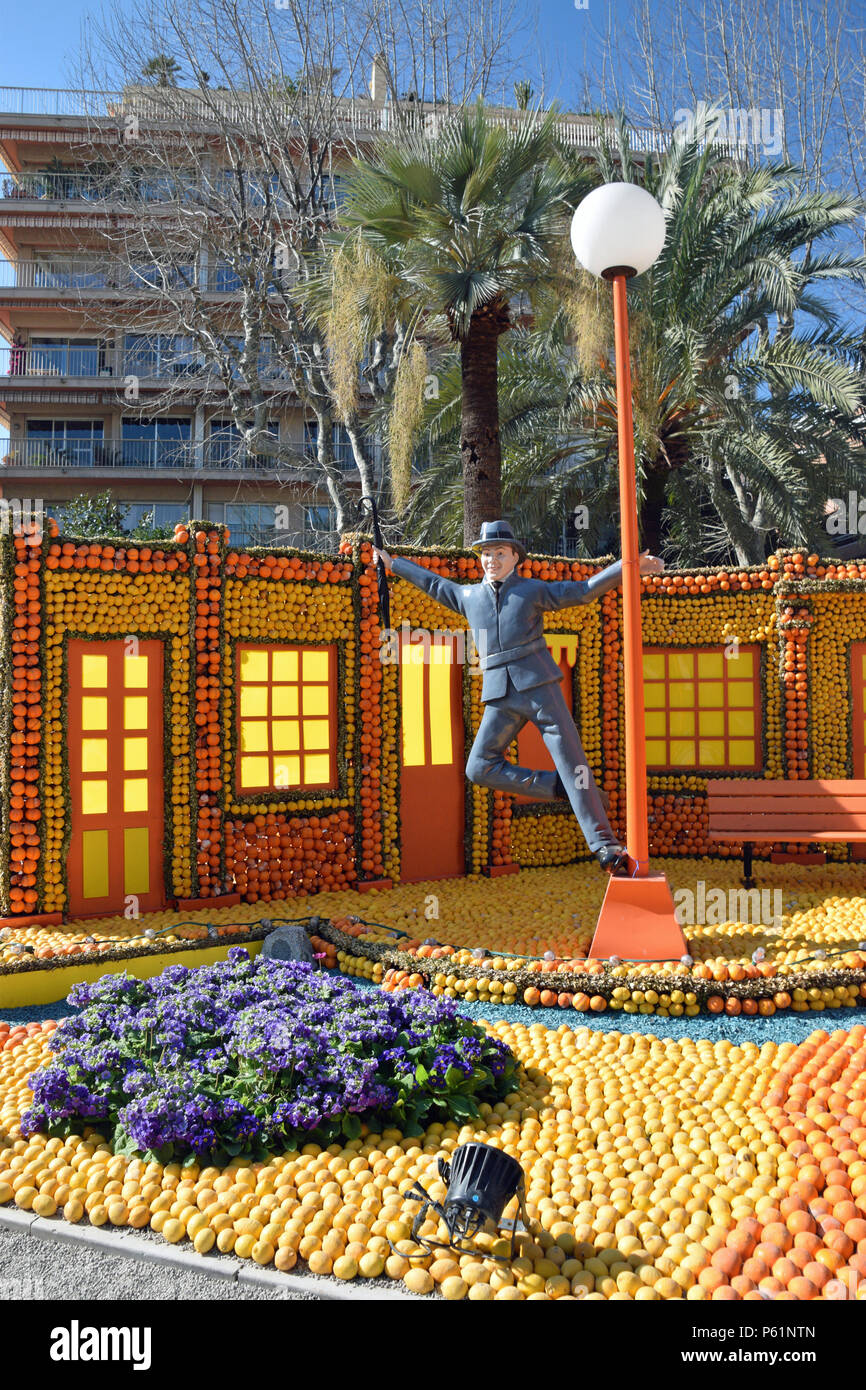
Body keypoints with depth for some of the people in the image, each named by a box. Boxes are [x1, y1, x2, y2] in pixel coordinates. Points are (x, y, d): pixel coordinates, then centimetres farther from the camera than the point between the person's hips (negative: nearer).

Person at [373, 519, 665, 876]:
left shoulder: (533, 590, 9)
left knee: (571, 762, -9)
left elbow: (585, 589, 6)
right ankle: (558, 789, 1)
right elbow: (432, 582, 32)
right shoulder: (469, 595, 18)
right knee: (480, 768, -8)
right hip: (500, 696, 4)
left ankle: (605, 846, -5)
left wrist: (630, 566, -3)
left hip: (538, 685, -3)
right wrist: (393, 563, 40)